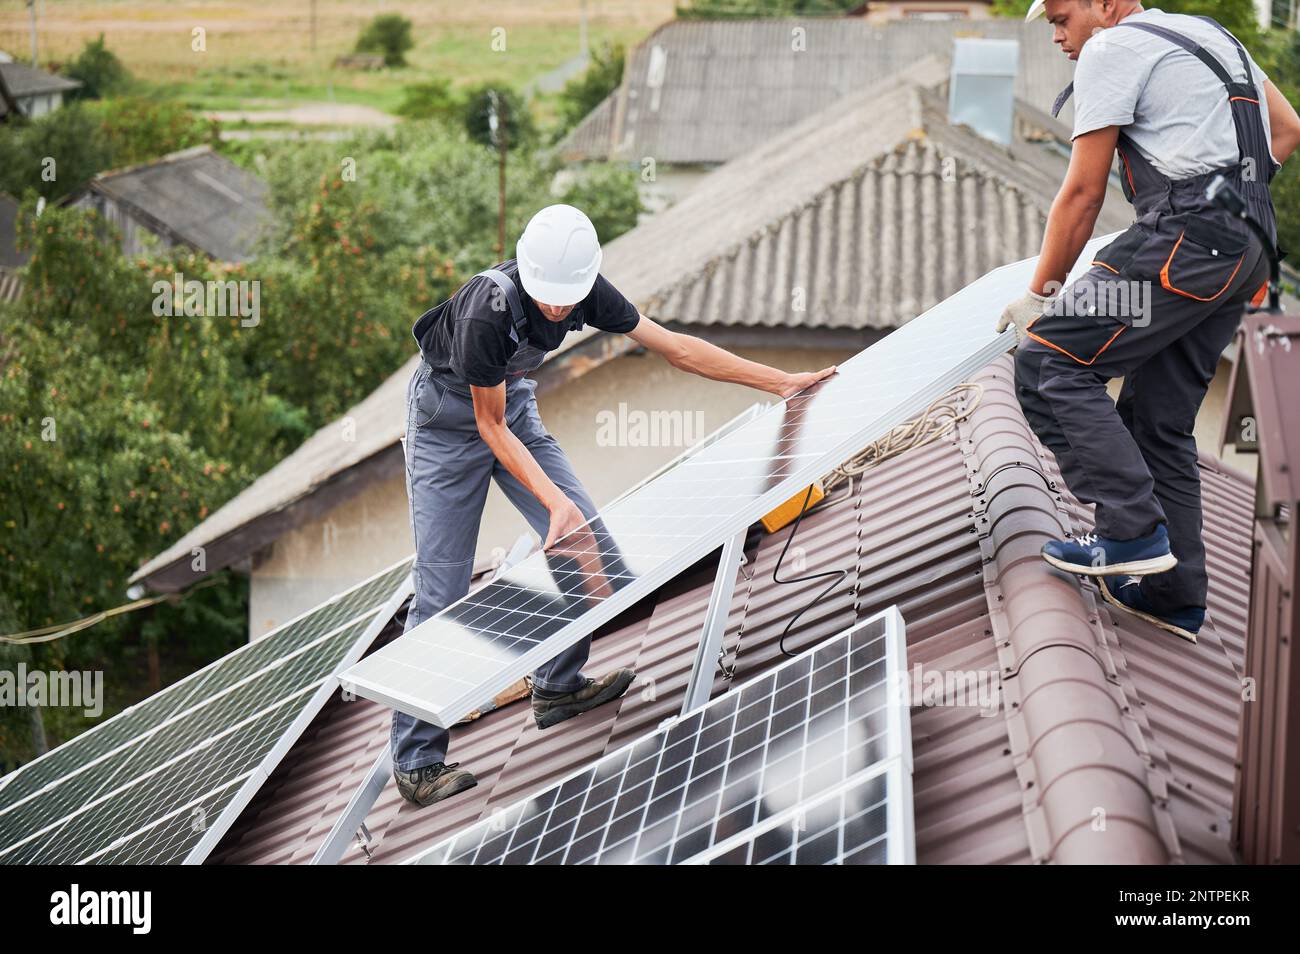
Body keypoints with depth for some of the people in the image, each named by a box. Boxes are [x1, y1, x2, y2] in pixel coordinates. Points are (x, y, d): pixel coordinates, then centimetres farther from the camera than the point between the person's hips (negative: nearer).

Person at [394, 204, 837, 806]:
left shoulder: (586, 292, -17)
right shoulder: (488, 310, -35)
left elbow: (674, 347, -8)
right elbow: (490, 425, -24)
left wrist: (781, 382, -7)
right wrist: (553, 499, -32)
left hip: (514, 400, 6)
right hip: (448, 416, -6)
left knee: (584, 539, -2)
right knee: (441, 592, -8)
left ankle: (557, 686, 19)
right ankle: (415, 762, -1)